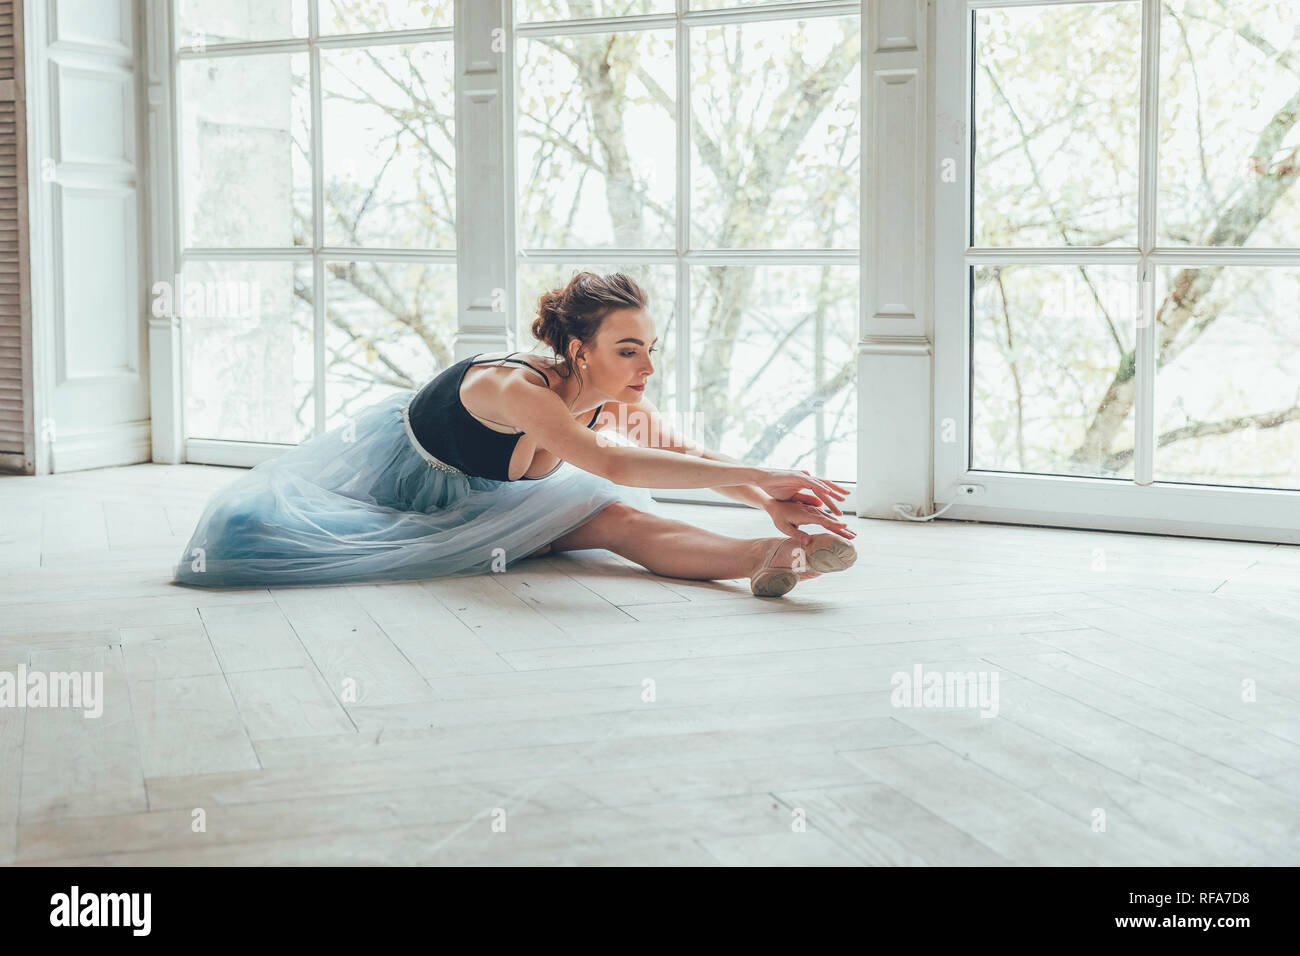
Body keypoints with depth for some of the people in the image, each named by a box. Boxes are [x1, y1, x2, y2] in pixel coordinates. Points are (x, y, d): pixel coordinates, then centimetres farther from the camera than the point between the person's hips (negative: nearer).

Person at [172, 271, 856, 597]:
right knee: (244, 528, -25)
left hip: (472, 503, 5)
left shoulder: (622, 408, -19)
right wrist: (756, 475, -57)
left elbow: (693, 458, -4)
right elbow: (613, 464, -56)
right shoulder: (511, 387, -42)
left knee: (616, 519, -17)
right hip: (389, 467, -5)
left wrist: (769, 504, -24)